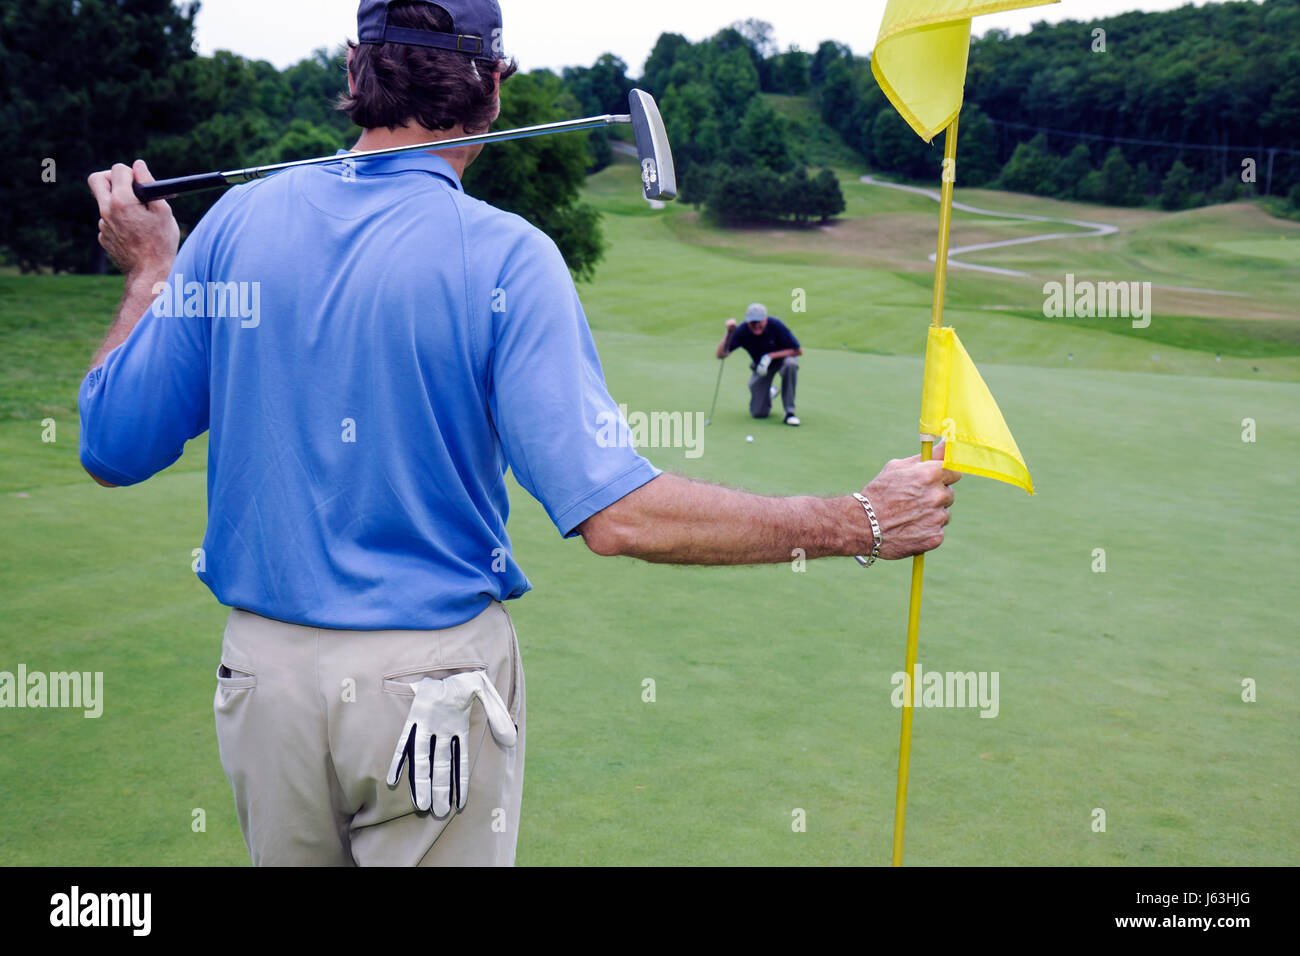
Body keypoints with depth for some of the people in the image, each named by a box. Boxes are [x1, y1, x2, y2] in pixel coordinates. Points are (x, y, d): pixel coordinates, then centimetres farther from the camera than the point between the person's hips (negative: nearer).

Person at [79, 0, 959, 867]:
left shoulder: (236, 222, -4)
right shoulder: (503, 257, -15)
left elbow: (112, 448, 2)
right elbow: (615, 514, -23)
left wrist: (148, 271, 17)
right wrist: (860, 523, -15)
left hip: (262, 669, 4)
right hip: (433, 678, -4)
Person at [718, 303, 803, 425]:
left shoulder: (776, 325, -28)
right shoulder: (742, 332, -24)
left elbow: (798, 351, -24)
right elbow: (721, 355, -27)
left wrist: (770, 356, -31)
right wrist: (729, 332, -40)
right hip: (760, 365, 2)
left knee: (790, 364, -40)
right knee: (758, 413, -9)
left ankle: (790, 412, -25)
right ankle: (769, 392, 29)